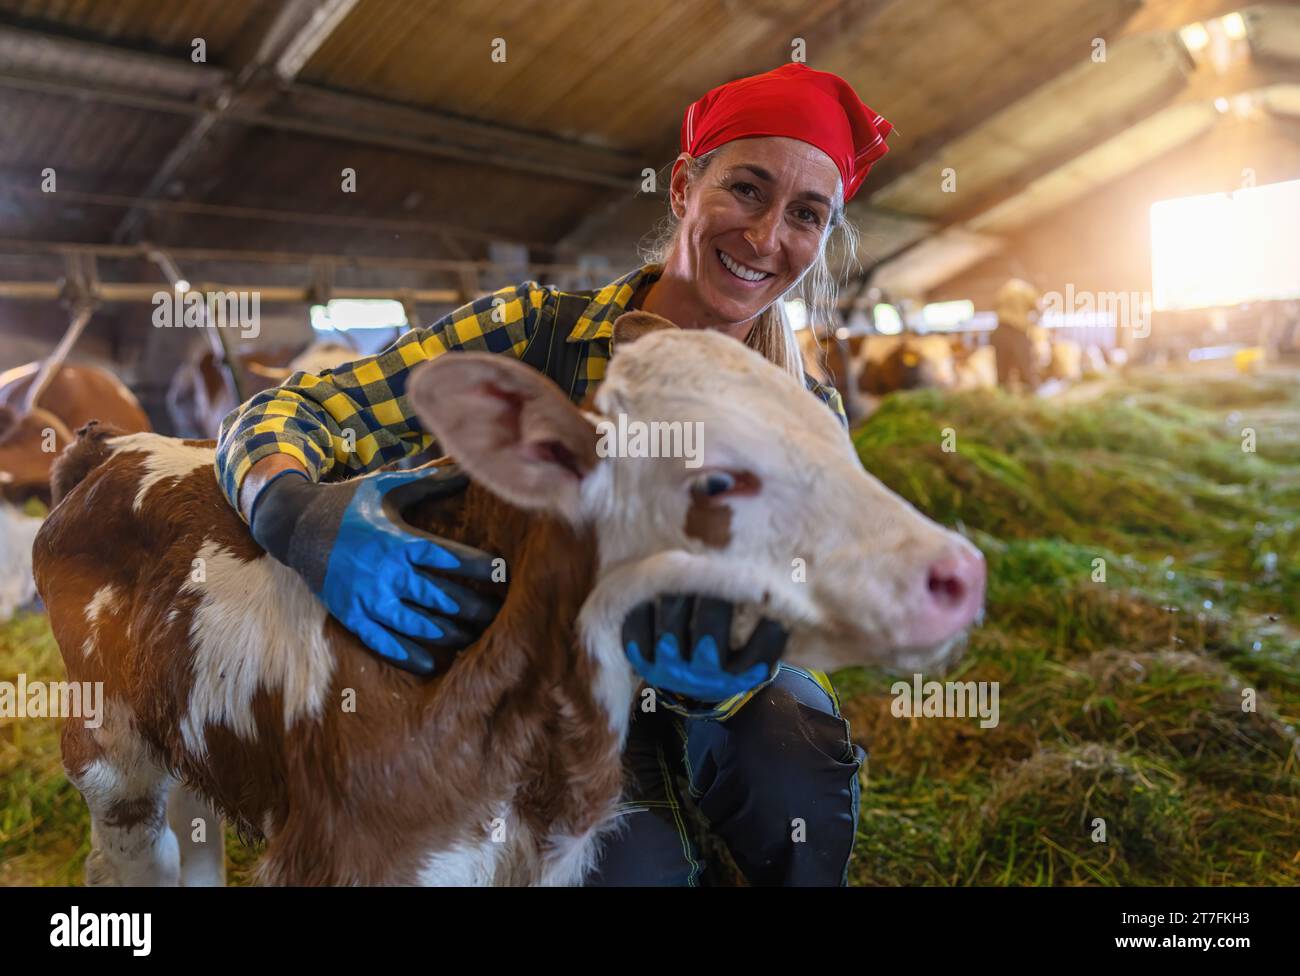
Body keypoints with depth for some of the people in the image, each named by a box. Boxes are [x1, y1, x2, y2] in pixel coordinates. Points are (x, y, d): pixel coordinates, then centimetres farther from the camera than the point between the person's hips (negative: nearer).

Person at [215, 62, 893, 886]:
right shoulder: (540, 332, -18)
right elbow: (282, 414, -21)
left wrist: (709, 667, -43)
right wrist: (299, 516, -45)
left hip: (710, 699, 2)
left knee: (795, 757, -29)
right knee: (639, 863, -27)